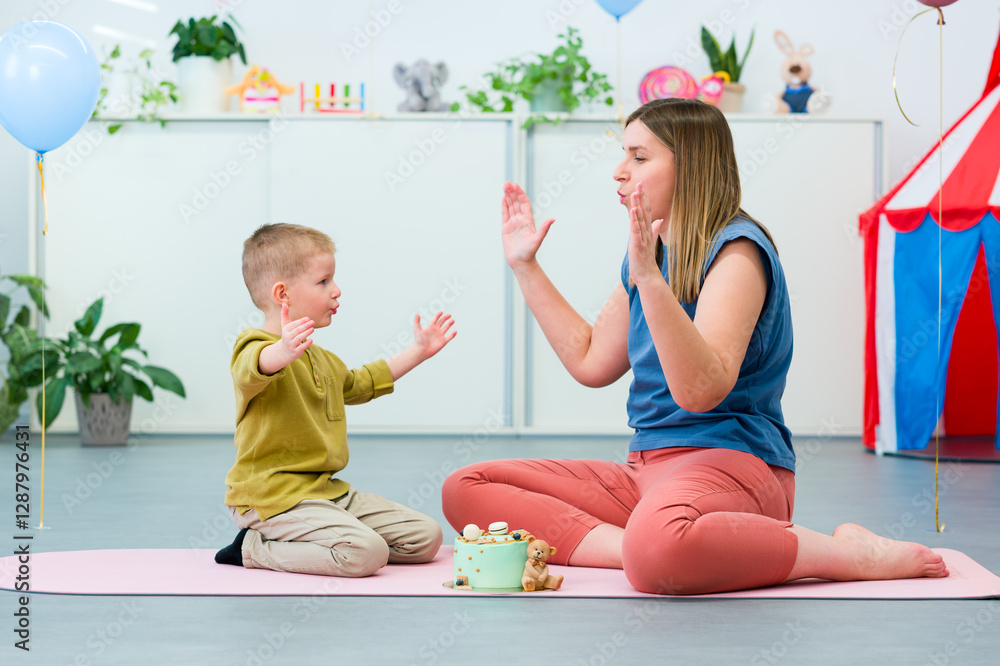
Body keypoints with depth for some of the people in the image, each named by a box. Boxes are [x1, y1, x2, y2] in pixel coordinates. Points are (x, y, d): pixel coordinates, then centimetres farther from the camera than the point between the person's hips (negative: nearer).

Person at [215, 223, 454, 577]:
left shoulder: (322, 360, 21)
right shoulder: (254, 347, -12)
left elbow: (359, 384, 40)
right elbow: (254, 368, -39)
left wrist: (417, 351, 39)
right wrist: (283, 352, -62)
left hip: (329, 491, 10)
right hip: (273, 497, -9)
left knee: (426, 537, 3)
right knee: (366, 553, -29)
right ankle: (254, 549, -8)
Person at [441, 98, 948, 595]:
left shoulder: (735, 251, -12)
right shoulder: (649, 254, 15)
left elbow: (701, 390, -26)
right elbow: (590, 360, 24)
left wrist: (649, 278, -33)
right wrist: (525, 267, 24)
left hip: (730, 464, -9)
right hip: (645, 469, 9)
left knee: (657, 547, -45)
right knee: (466, 489, -3)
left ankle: (850, 554, -20)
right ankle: (630, 546, -22)